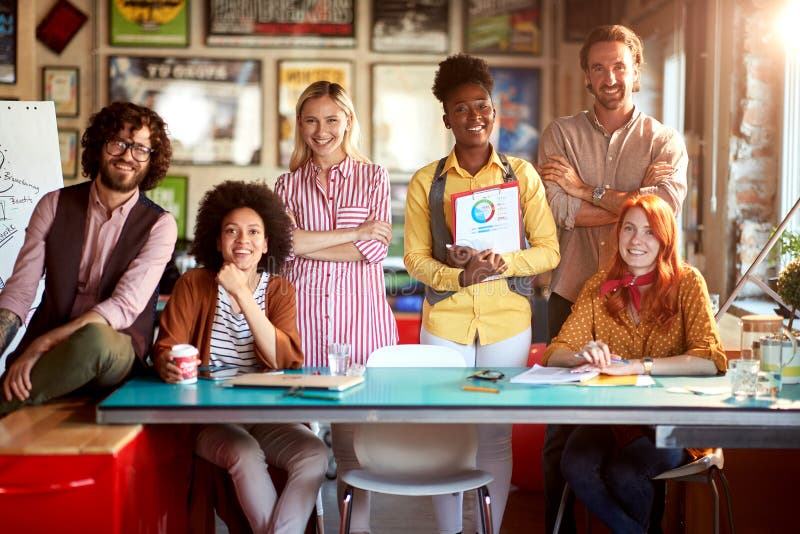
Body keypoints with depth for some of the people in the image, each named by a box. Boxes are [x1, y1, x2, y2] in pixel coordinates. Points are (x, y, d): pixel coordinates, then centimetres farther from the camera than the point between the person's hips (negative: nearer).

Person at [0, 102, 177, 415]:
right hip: (43, 350, 0)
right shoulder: (54, 205, 9)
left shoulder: (159, 225, 0)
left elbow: (125, 307, -12)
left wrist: (42, 344, -23)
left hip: (117, 354, 0)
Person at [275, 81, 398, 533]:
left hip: (361, 317, -1)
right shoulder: (289, 184, 13)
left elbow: (377, 247, -3)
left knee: (355, 436, -1)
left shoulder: (373, 177, 9)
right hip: (304, 317, 1)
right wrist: (353, 234, -6)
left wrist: (307, 245, -4)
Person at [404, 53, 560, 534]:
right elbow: (415, 259, 3)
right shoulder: (426, 181, 4)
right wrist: (460, 276, -15)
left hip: (507, 322, 0)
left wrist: (501, 263, -15)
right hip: (444, 322, 0)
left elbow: (548, 250, 2)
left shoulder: (521, 174, 4)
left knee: (496, 437, 5)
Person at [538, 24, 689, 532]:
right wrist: (630, 201, -9)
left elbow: (666, 206, -14)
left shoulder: (665, 141, 6)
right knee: (562, 424, 4)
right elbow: (561, 211, -9)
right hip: (572, 295, 1)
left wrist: (588, 191, -10)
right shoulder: (561, 133, 6)